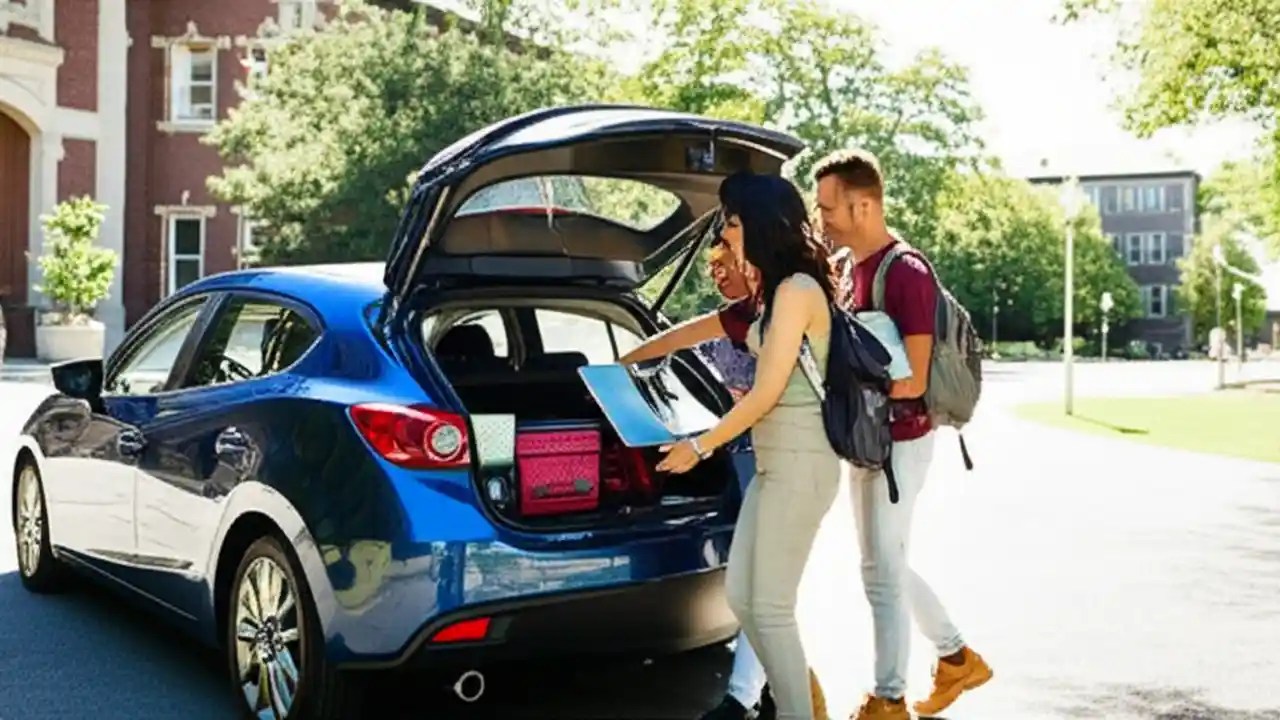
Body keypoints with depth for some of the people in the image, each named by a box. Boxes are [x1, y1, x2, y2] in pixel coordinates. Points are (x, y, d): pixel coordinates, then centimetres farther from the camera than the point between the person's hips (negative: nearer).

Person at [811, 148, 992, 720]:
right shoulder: (859, 267, 7)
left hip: (899, 441, -9)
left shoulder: (906, 274, -19)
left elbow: (911, 380, -23)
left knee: (882, 571, 0)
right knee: (886, 565, 18)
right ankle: (958, 658, 34)